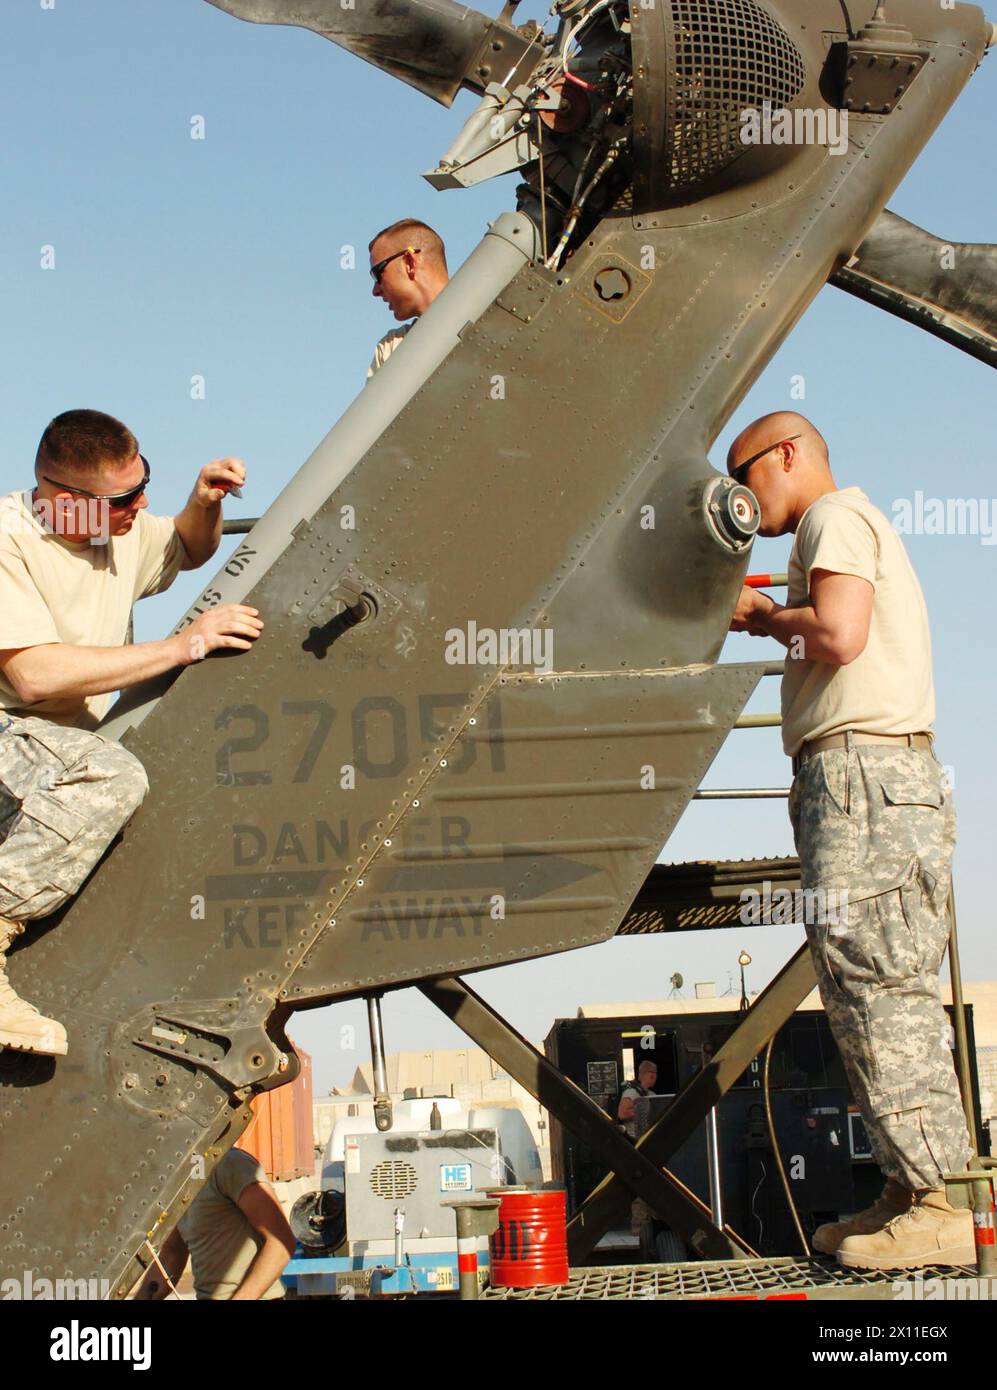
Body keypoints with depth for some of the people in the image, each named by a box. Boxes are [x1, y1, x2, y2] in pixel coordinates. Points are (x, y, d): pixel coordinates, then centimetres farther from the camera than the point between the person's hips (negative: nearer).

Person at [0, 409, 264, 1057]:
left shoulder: (121, 531, 7)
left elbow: (187, 550, 30)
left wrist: (205, 503, 5)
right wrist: (181, 646, -25)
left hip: (57, 750, 9)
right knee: (111, 779, -35)